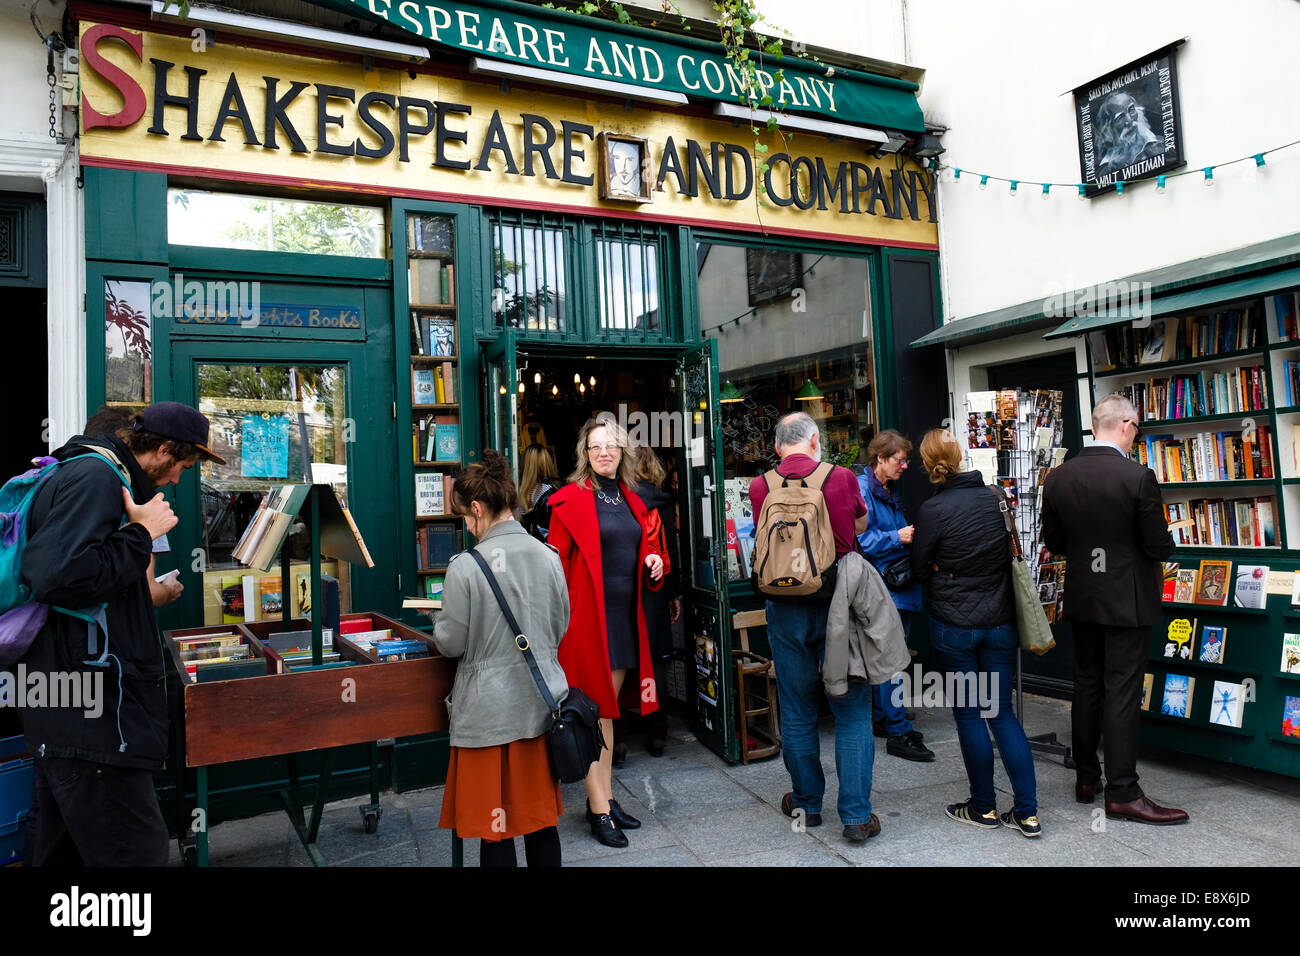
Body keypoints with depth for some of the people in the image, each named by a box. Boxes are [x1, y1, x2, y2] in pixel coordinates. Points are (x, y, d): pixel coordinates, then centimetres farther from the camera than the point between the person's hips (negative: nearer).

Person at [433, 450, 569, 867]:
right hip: (541, 706, 5)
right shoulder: (548, 557, -2)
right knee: (541, 818, 17)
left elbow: (451, 644, -10)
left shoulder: (465, 567, -16)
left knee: (495, 830, 10)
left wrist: (440, 622, 11)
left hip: (488, 714, -4)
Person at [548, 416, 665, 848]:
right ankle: (600, 812, 9)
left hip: (625, 615, 7)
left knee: (607, 710, 15)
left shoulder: (631, 501, 13)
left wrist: (655, 561, 0)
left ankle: (604, 797, 27)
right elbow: (557, 563, -11)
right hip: (588, 615, -7)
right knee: (592, 712, -1)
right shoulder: (571, 498, -7)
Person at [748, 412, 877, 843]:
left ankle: (806, 804, 28)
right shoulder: (842, 478, -7)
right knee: (852, 711, 7)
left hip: (786, 609, 1)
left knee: (796, 712, 14)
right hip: (838, 602, -1)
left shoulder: (759, 488, -6)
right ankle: (856, 815, 11)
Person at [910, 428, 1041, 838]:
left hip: (954, 625, -4)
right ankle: (1027, 812, 15)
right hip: (1000, 621, 5)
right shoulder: (996, 498, -1)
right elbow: (1009, 553, 13)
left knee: (968, 714, 9)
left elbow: (920, 569, -6)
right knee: (1001, 711, 13)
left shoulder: (933, 510, -16)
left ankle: (984, 808, 21)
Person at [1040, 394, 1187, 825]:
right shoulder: (1138, 477, -18)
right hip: (1127, 601, -5)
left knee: (1087, 686, 15)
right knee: (1122, 693, 1)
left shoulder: (1058, 477, -3)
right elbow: (1160, 547, -13)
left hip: (1083, 599, 5)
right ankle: (1122, 793, 8)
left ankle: (1085, 778, 25)